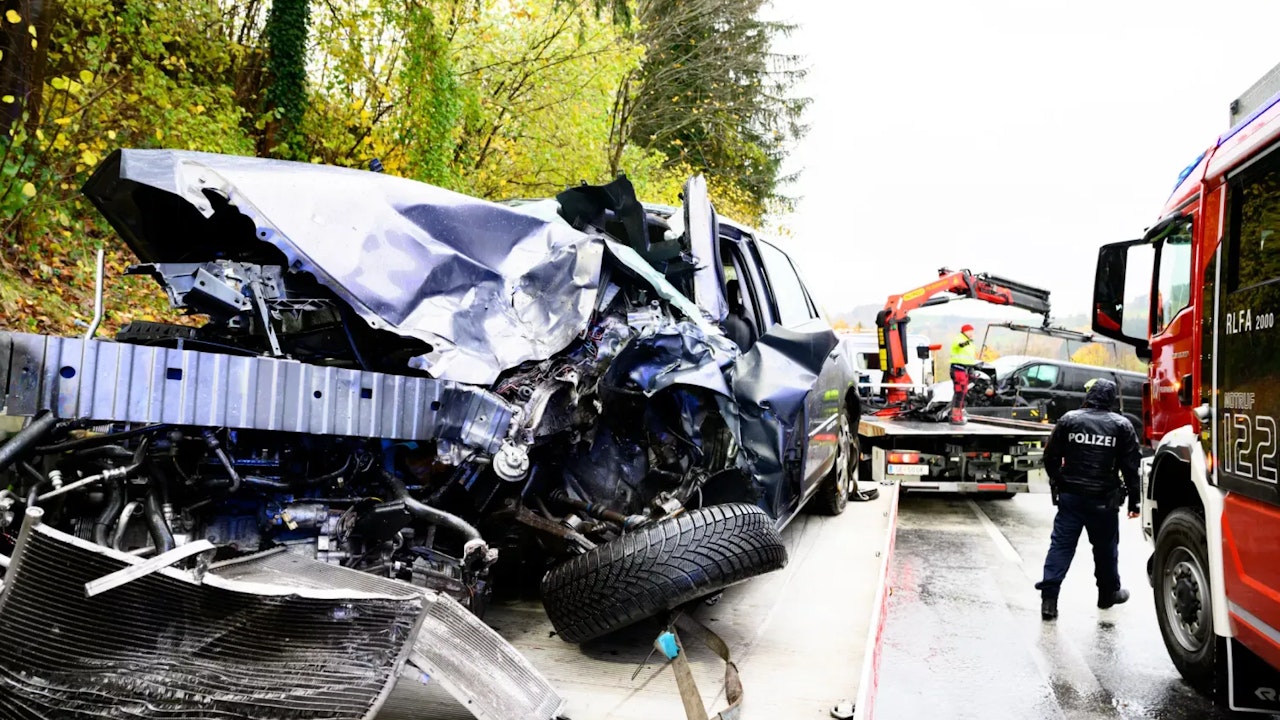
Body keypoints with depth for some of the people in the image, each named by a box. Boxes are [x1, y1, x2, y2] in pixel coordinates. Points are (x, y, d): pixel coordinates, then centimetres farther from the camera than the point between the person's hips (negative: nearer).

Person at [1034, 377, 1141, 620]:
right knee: (1105, 547, 17)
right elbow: (1131, 466, -2)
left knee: (1061, 545, 0)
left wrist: (1058, 482, 19)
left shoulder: (1069, 419, -1)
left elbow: (1051, 457, 3)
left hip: (1070, 496, 0)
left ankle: (1049, 597, -8)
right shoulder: (1121, 425, -3)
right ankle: (1109, 593, 33)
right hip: (1104, 500, 0)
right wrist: (1133, 500, 4)